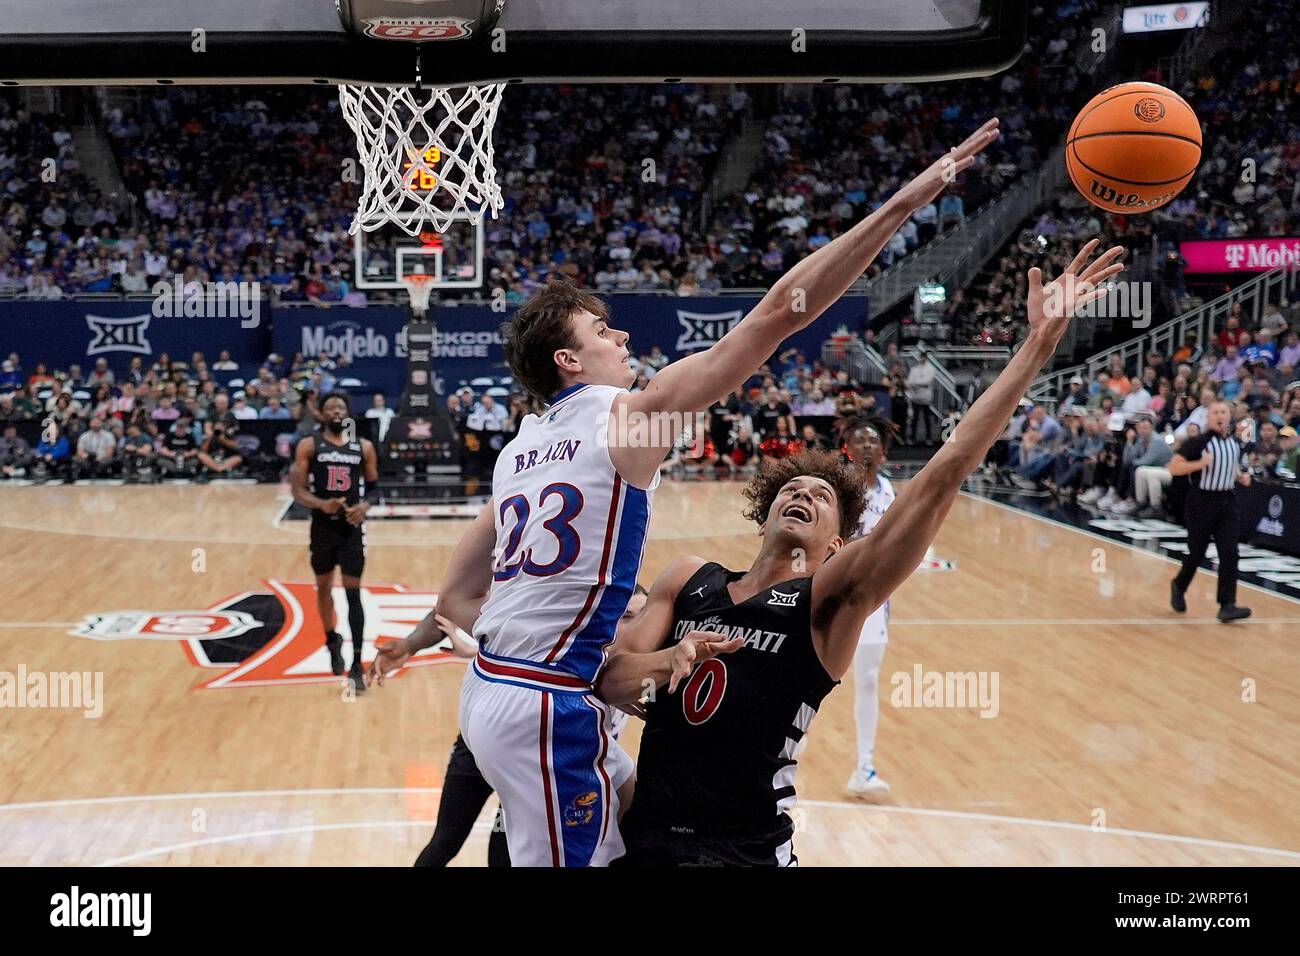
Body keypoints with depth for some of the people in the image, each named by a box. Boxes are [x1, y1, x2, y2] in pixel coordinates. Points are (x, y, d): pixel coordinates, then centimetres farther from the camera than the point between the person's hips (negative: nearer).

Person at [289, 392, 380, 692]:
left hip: (352, 528, -1)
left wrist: (365, 505, -13)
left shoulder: (363, 447, 2)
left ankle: (357, 665, -5)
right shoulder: (309, 445, -2)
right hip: (323, 527, 1)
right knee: (324, 587, 16)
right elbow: (298, 492, -6)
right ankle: (332, 640, 42)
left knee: (353, 593, -5)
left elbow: (375, 487, 9)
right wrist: (321, 504, -25)